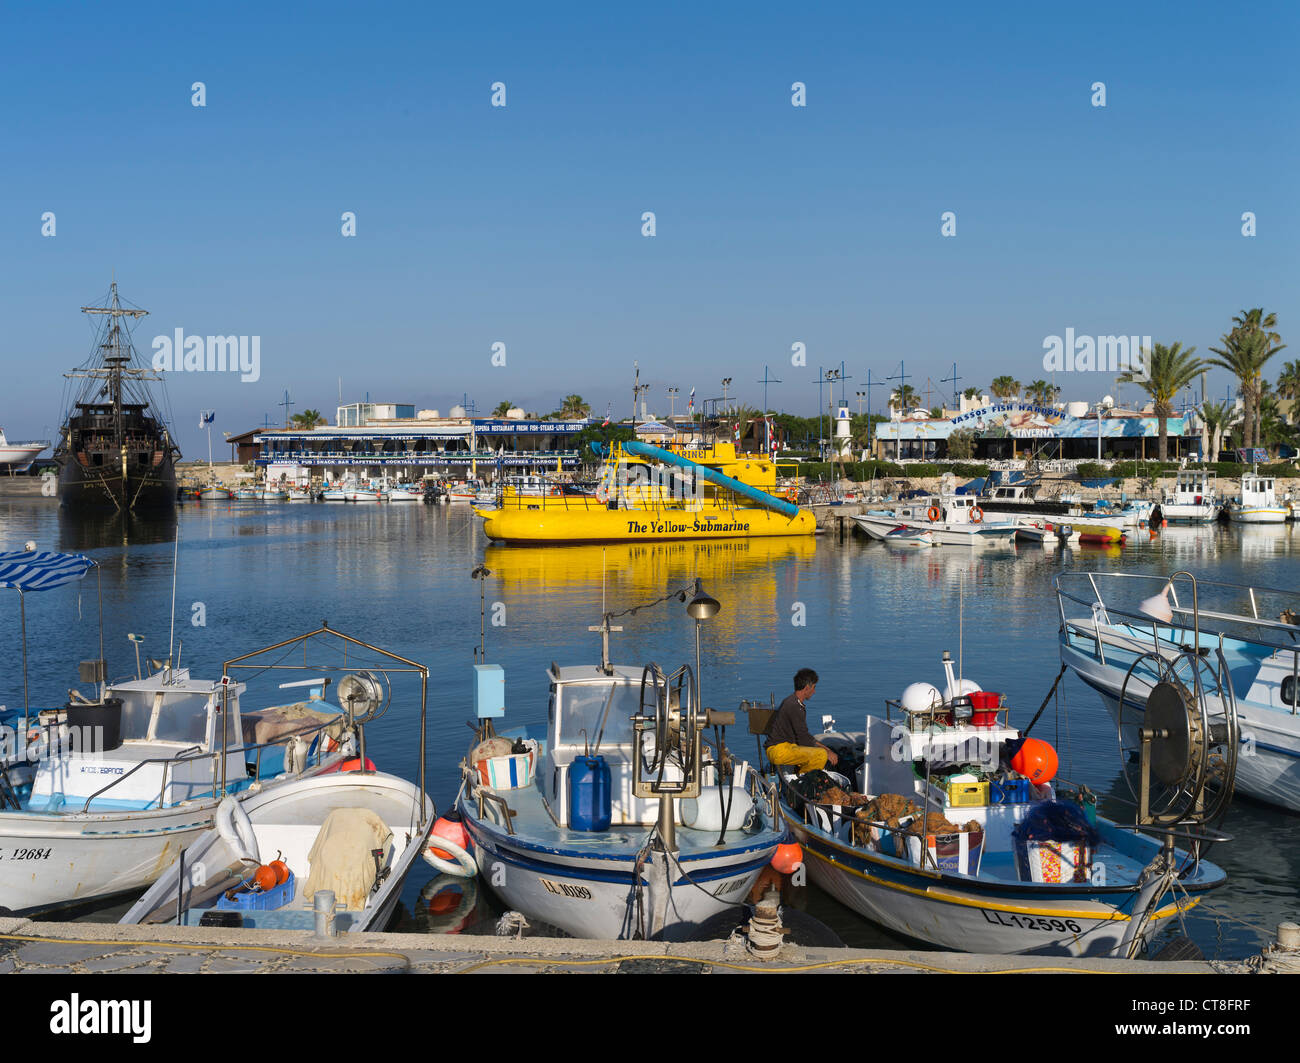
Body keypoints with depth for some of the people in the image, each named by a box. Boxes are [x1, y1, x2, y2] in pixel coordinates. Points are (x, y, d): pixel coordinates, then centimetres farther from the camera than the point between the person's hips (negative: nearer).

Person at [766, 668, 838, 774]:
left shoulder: (794, 702, 14)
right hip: (779, 750, -11)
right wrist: (827, 753, -9)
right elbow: (803, 738, -17)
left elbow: (802, 734, 21)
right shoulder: (794, 706, -18)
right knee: (821, 755, -22)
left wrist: (822, 746, 14)